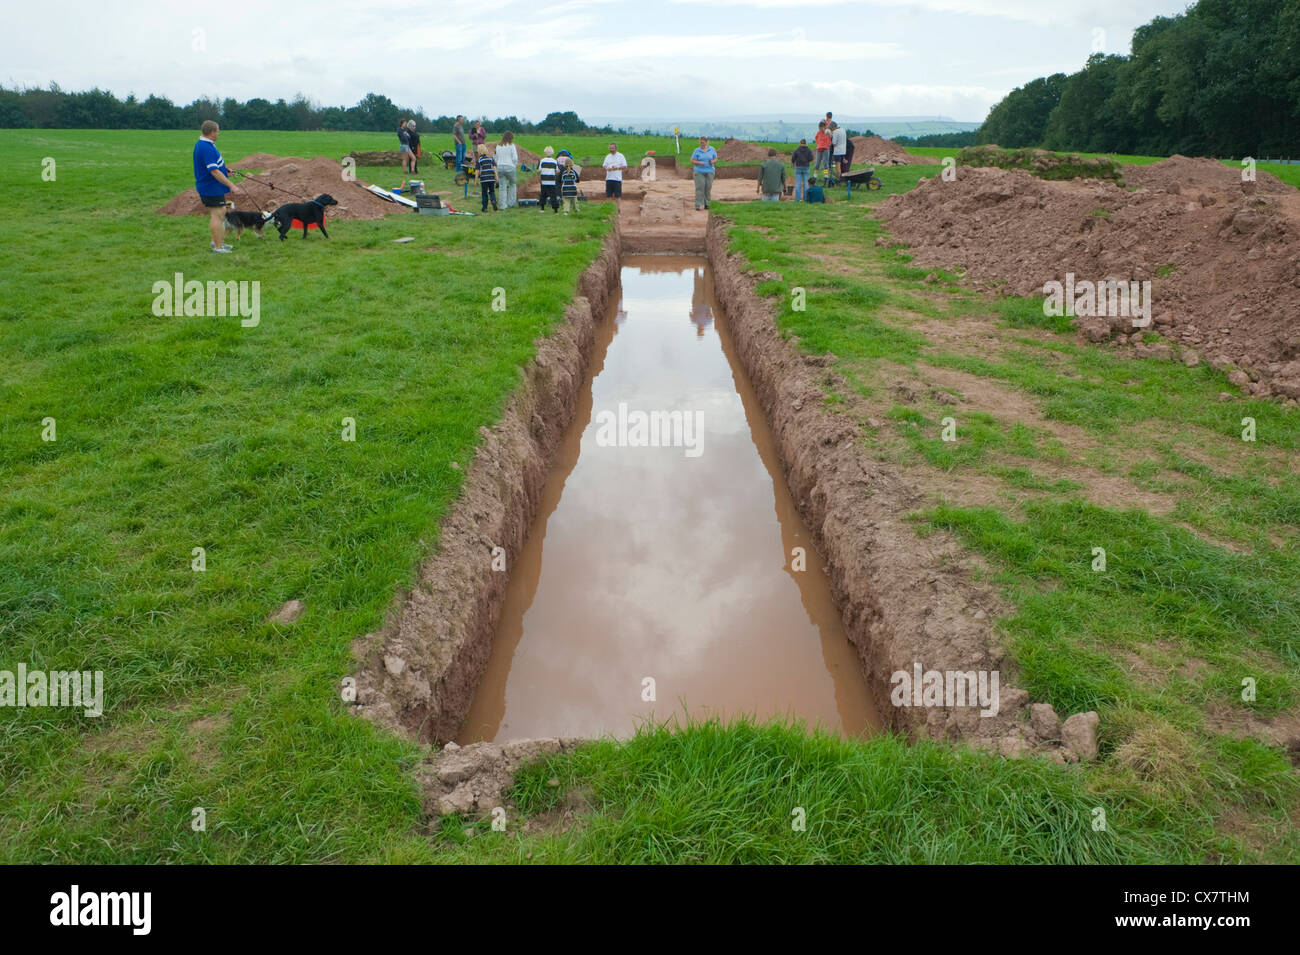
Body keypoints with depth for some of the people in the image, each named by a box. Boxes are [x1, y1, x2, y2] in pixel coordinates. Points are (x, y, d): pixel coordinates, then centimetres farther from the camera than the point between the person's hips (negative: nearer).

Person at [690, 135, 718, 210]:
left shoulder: (712, 149, 4)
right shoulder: (697, 150, -1)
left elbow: (715, 159, 9)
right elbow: (692, 161, -2)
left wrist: (713, 161, -14)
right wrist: (699, 163, -20)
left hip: (709, 172, 2)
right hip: (699, 172, -2)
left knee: (708, 188, -1)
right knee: (699, 188, -9)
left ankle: (706, 204, 9)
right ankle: (698, 205, -7)